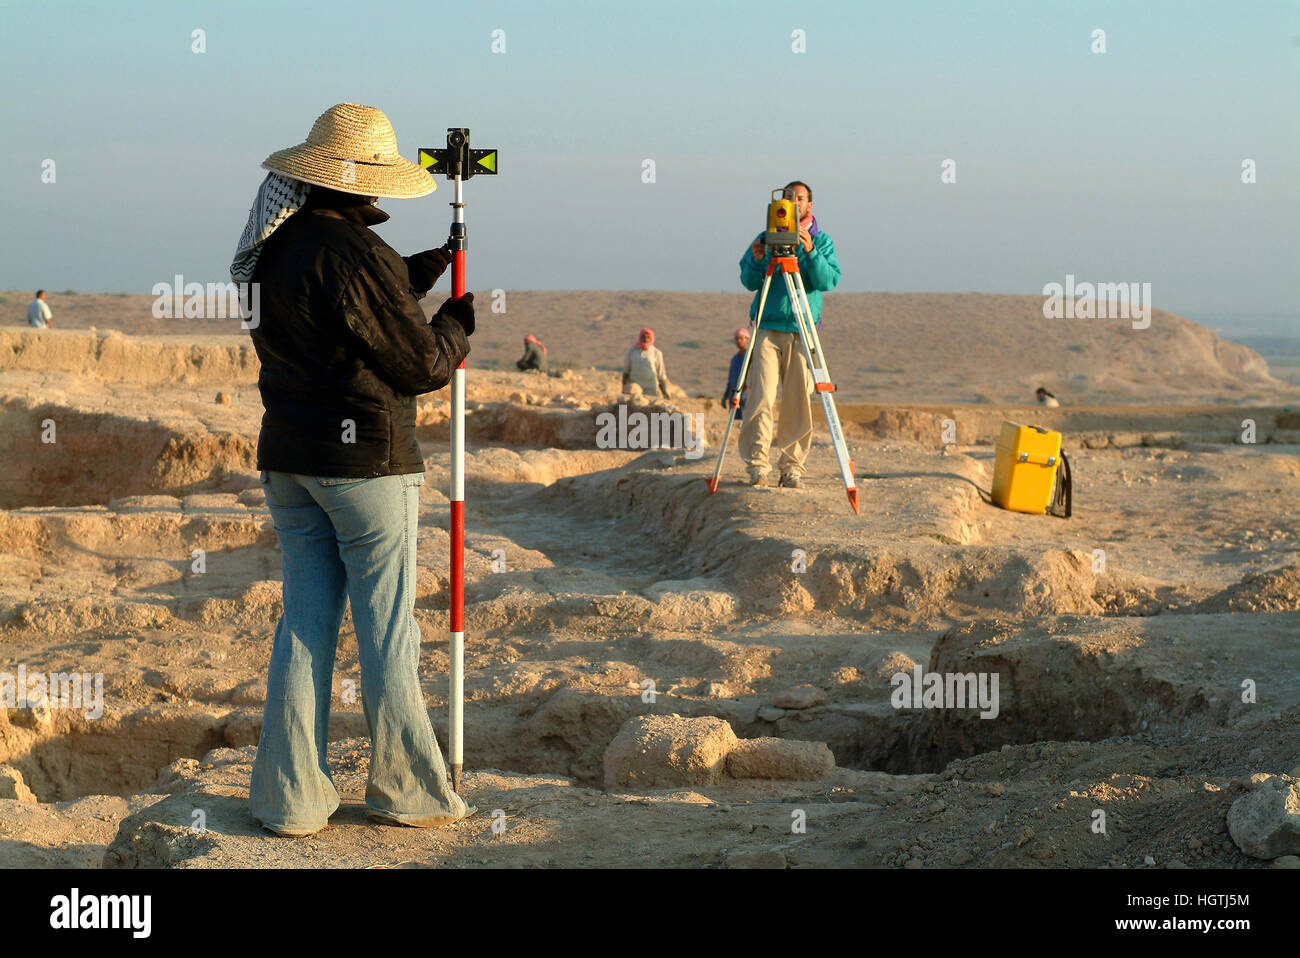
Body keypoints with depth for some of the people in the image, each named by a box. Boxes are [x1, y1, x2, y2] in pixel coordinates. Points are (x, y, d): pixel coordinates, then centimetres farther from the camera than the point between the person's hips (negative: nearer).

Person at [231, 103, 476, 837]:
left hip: (288, 457, 7)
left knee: (306, 620, 10)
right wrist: (457, 324, 7)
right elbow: (424, 365, -12)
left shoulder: (281, 248, 6)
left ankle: (291, 797, 10)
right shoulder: (360, 256, -17)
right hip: (365, 458, -7)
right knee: (387, 627, 3)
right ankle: (407, 789, 13)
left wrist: (420, 272, 15)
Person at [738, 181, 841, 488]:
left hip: (803, 331, 0)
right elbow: (748, 282, 7)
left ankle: (792, 467, 6)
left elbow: (829, 281, -5)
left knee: (798, 402, -2)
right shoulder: (766, 238, 11)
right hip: (767, 327, 0)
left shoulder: (822, 241, 9)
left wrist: (810, 252, -18)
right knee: (761, 398, -10)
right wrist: (757, 261, -13)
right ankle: (757, 465, -6)